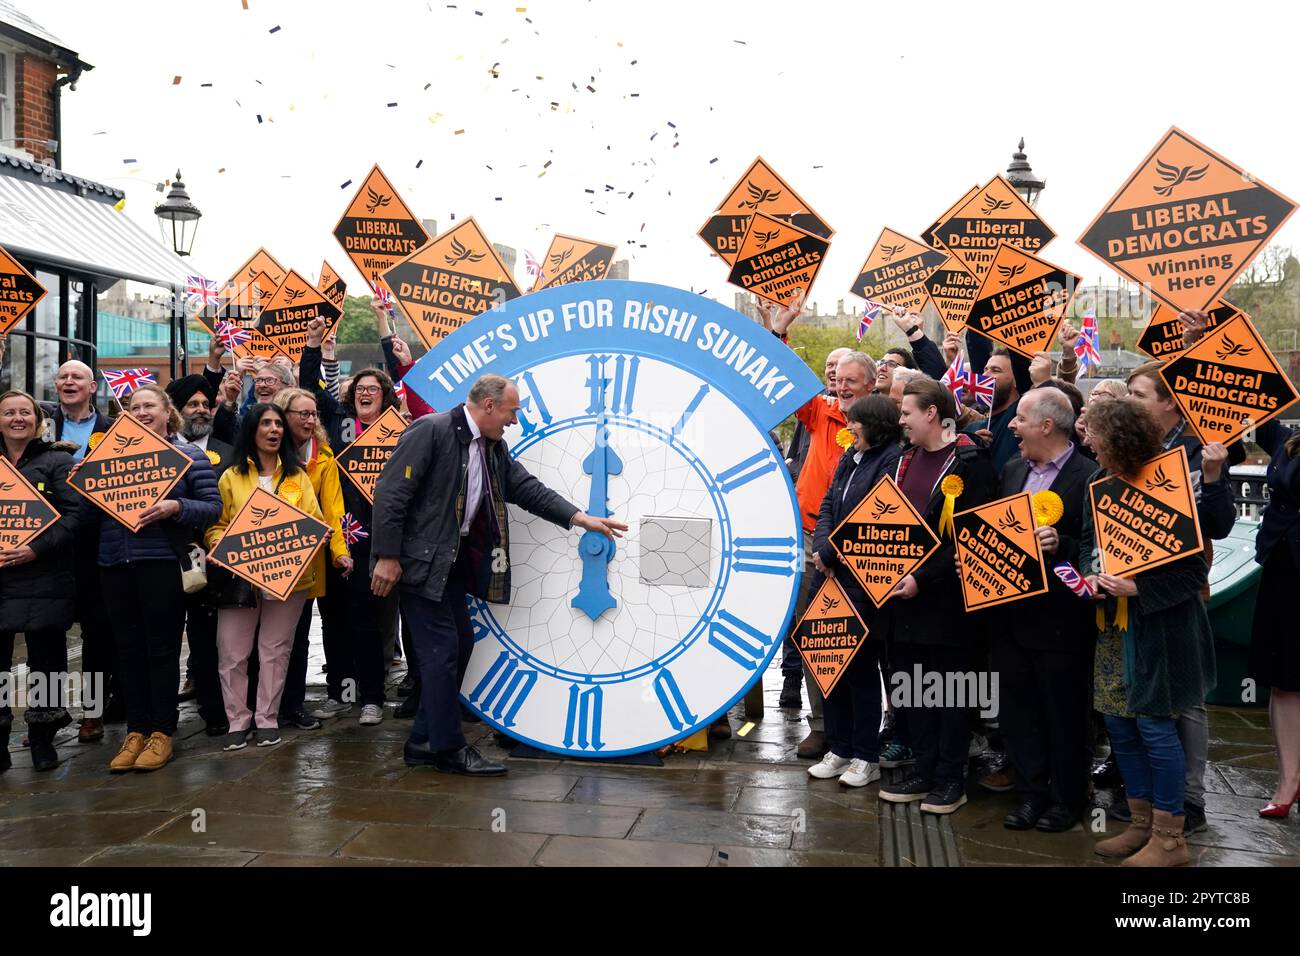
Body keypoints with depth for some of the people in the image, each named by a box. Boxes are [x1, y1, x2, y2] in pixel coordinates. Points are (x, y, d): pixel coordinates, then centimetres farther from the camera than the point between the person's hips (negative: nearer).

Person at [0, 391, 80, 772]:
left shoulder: (57, 461, 4)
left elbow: (74, 513, -6)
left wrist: (37, 548, -17)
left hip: (44, 579, -3)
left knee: (46, 660, 4)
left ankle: (42, 739, 16)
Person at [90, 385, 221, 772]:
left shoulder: (189, 456, 3)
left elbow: (213, 507, -4)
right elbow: (88, 516, 15)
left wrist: (175, 507, -20)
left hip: (162, 564, -4)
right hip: (116, 565, 4)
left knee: (162, 649, 1)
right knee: (129, 649, 9)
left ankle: (162, 732, 11)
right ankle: (136, 730, 18)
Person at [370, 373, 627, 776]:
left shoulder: (494, 448, 10)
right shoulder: (431, 430, -15)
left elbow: (526, 487, 11)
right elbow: (391, 493, -18)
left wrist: (580, 518, 3)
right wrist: (387, 557, -19)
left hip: (453, 560, 9)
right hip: (421, 560, -9)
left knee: (460, 642, 11)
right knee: (443, 648, -6)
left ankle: (423, 742, 21)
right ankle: (447, 748, 6)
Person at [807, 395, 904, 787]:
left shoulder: (893, 460, -12)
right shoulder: (850, 458, 15)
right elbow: (828, 506, 13)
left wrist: (832, 552, -12)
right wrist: (822, 549, -5)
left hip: (864, 582, -8)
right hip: (832, 576, 8)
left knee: (860, 667, 1)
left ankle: (867, 757, 13)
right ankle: (839, 748, 22)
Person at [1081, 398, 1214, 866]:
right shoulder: (1100, 482, 5)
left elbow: (1194, 569, -15)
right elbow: (1088, 540, 17)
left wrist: (1137, 588, -23)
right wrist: (1089, 574, -2)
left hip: (1159, 626, -8)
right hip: (1114, 625, 8)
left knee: (1154, 724, -1)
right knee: (1120, 723, 13)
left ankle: (1169, 838, 14)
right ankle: (1141, 824, 28)